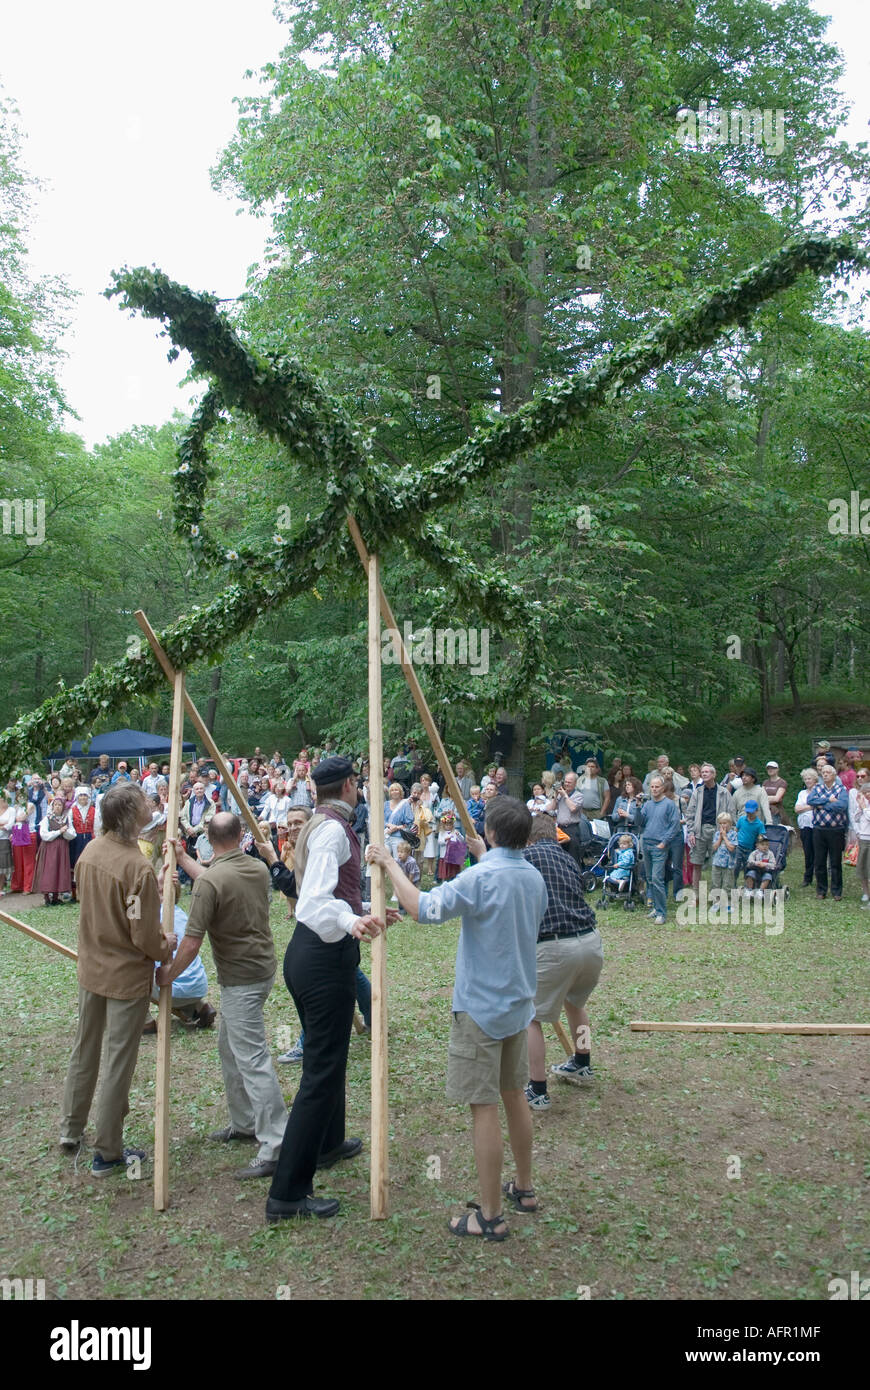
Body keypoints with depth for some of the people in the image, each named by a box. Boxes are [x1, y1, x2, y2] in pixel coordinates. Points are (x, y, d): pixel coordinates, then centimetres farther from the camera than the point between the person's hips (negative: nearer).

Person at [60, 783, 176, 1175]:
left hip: (90, 968, 7)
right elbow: (145, 938, -23)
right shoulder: (137, 867, -27)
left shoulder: (90, 850, -4)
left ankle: (71, 1131, 39)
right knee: (118, 1062, 6)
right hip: (127, 976, -7)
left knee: (84, 1050, 23)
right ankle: (107, 1154, 18)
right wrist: (166, 947, -1)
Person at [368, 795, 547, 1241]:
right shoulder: (534, 877, 4)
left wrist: (390, 864, -19)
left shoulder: (480, 878, -21)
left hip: (481, 1008, -8)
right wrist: (483, 858, 26)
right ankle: (524, 1188, 34)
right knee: (514, 1094, 21)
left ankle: (490, 1216, 7)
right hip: (518, 1003, 8)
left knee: (484, 1107, -1)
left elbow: (423, 908, -30)